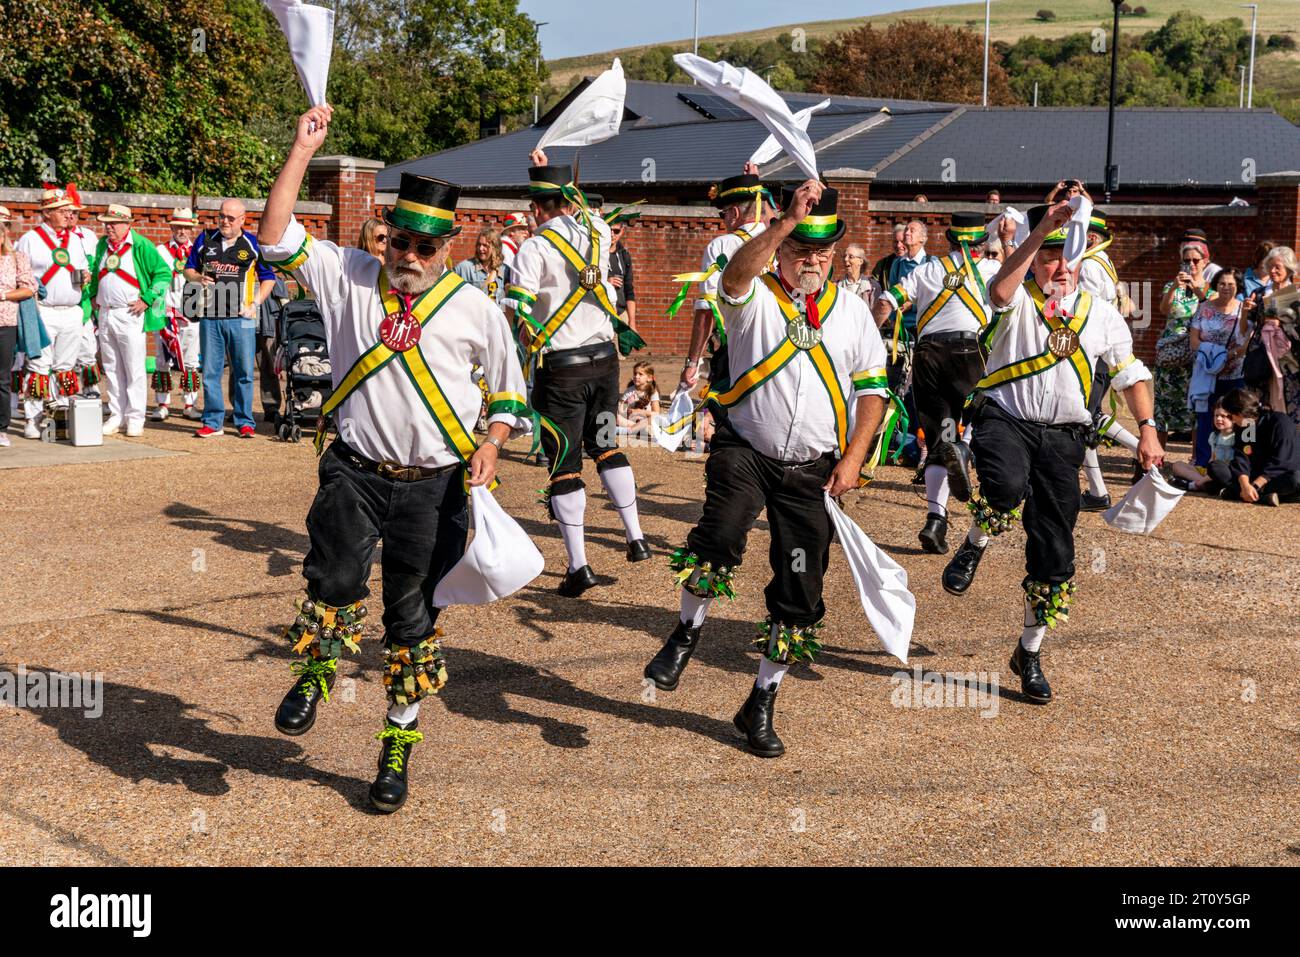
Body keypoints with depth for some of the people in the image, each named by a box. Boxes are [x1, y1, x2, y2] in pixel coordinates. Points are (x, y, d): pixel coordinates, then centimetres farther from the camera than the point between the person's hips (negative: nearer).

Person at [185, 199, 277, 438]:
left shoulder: (253, 244, 5)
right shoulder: (205, 239, 11)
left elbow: (268, 278, 9)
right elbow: (188, 269, 19)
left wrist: (255, 303, -3)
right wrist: (198, 277, -4)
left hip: (241, 317, -2)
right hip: (210, 316, 2)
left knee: (244, 372, 0)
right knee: (210, 371, 4)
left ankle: (245, 422, 9)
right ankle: (213, 422, 10)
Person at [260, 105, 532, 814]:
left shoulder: (477, 309, 1)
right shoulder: (347, 276, 3)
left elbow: (509, 390, 10)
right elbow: (276, 235, -5)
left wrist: (491, 445, -7)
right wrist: (302, 151, -9)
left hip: (434, 483, 0)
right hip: (355, 470, 0)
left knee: (413, 615, 7)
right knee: (336, 575, -23)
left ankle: (398, 743, 23)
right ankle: (317, 669, 9)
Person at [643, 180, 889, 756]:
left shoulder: (851, 311, 8)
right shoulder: (756, 297, -2)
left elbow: (871, 388, 11)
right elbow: (736, 276, -28)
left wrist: (853, 460, 1)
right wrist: (786, 222, -38)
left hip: (811, 470, 3)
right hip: (744, 450, -3)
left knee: (799, 594, 3)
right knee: (722, 534, -31)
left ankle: (761, 705, 19)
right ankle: (687, 633, -3)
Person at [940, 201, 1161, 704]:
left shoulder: (1102, 314, 11)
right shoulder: (1020, 299, 0)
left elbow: (1131, 375, 18)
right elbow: (999, 290, -25)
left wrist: (1147, 429, 6)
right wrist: (1040, 232, -30)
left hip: (1062, 436, 4)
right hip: (1004, 419, -3)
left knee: (1054, 554, 3)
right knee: (1007, 487, -39)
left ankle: (1030, 653, 21)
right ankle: (975, 544, -4)